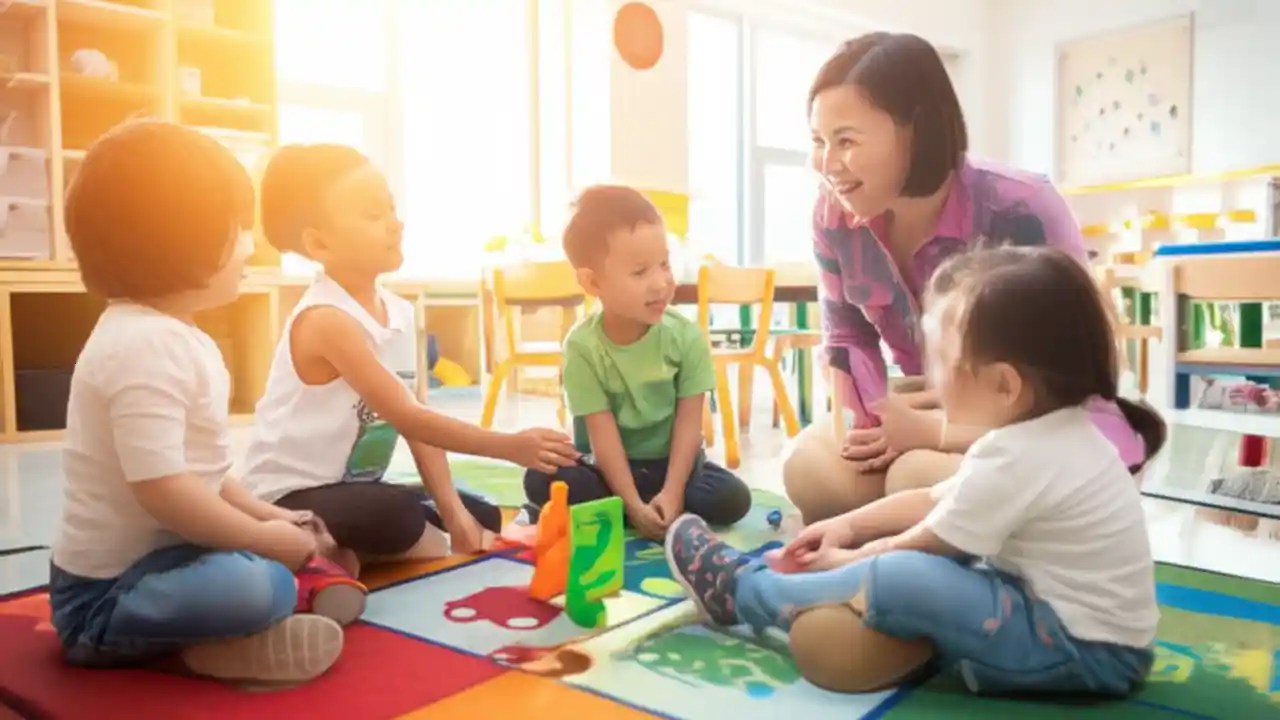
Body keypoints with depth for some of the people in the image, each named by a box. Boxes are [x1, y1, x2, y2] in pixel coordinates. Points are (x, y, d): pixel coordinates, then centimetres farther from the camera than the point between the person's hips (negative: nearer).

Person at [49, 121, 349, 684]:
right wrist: (263, 537, -20)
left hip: (143, 558, 11)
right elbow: (161, 488, -31)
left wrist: (262, 514, 5)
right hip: (103, 595, -11)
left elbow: (198, 468, 16)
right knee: (261, 585, -35)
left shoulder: (168, 335, 11)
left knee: (290, 537, 18)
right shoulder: (147, 346, -24)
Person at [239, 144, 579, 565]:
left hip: (354, 486, 9)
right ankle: (449, 553, -5)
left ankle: (344, 555, 2)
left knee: (481, 514, 7)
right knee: (396, 514, -37)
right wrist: (507, 446, -32)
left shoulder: (400, 313, 1)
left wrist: (452, 508, -8)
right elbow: (406, 417, -29)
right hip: (291, 498, -9)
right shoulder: (325, 320, -24)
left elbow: (414, 420, 0)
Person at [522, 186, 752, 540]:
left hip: (669, 463, 2)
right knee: (542, 480, -25)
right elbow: (603, 435, -18)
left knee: (732, 498, -22)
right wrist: (633, 506, -24)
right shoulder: (583, 346, -17)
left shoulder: (686, 336, -13)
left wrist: (672, 493, -21)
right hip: (610, 469, -2)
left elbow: (688, 423, -12)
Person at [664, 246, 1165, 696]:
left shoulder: (1014, 458, -25)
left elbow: (913, 548, -13)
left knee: (901, 577, -22)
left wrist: (845, 561, 5)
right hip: (1077, 623, 11)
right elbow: (934, 502, 14)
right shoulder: (1051, 431, 6)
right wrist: (848, 525, 12)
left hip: (1086, 652, -10)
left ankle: (740, 591, -3)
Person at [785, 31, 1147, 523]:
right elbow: (847, 340, 1)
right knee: (810, 463, -21)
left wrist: (930, 430, -26)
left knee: (918, 474, -33)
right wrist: (870, 429, -17)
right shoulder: (836, 213, -9)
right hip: (940, 419, 5)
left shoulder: (1021, 214, -25)